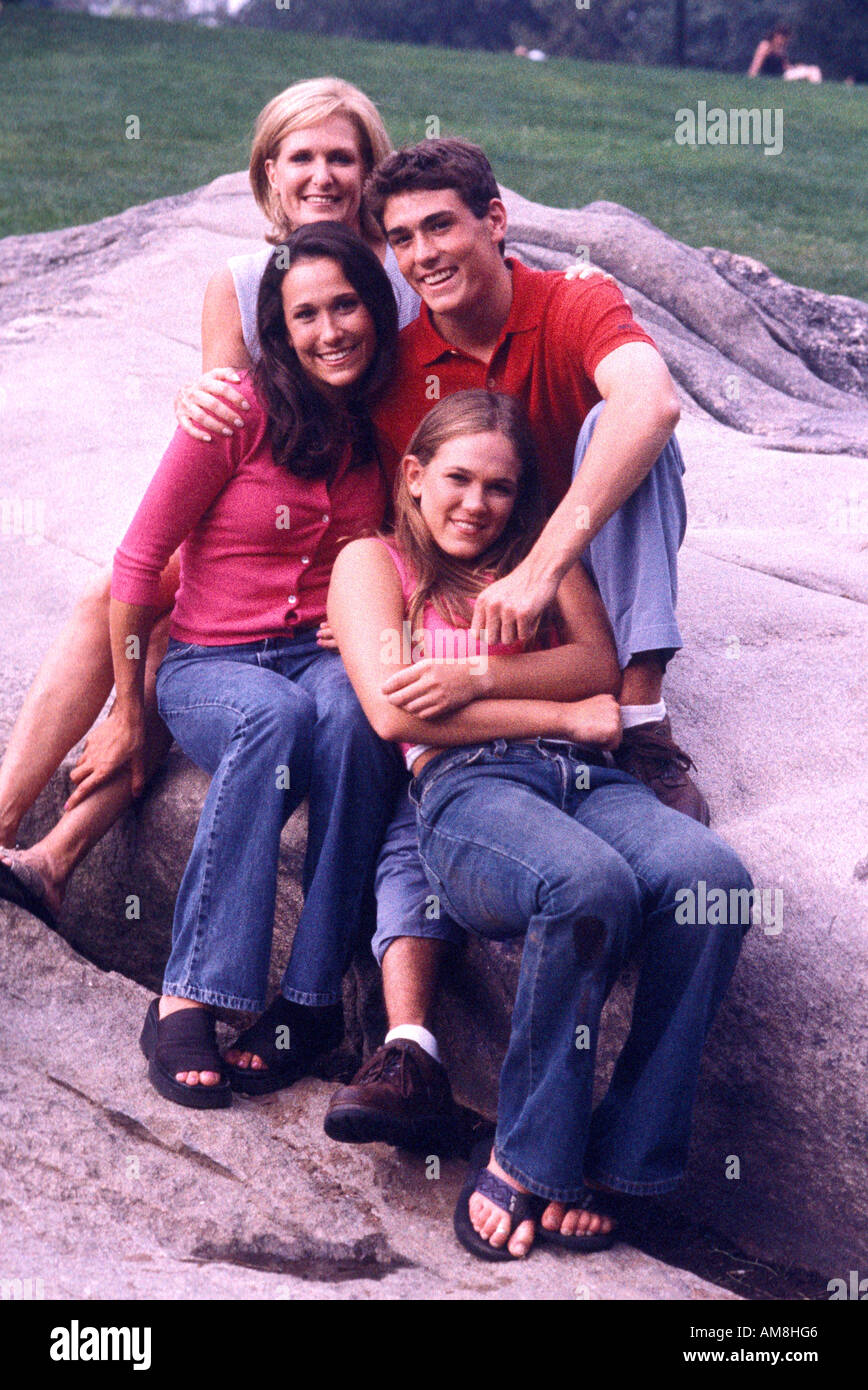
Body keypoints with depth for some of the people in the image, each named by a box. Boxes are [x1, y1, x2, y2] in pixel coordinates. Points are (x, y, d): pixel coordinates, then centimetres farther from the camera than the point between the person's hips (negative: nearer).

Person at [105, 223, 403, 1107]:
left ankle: (312, 999, -30)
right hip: (210, 664, -3)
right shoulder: (241, 412, -7)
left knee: (348, 712, -35)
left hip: (328, 657, 3)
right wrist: (127, 710, 1)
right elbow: (139, 562, -3)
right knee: (276, 713, -38)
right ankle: (186, 999, -33)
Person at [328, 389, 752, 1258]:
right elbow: (392, 713, 2)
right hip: (465, 789, -4)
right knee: (592, 884, -38)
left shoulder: (540, 553, 31)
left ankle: (612, 1161, -22)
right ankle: (528, 1153, -22)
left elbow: (600, 666, 13)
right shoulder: (372, 560, 19)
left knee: (714, 878, -30)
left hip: (587, 777, 4)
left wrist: (474, 677, -3)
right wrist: (560, 713, 2)